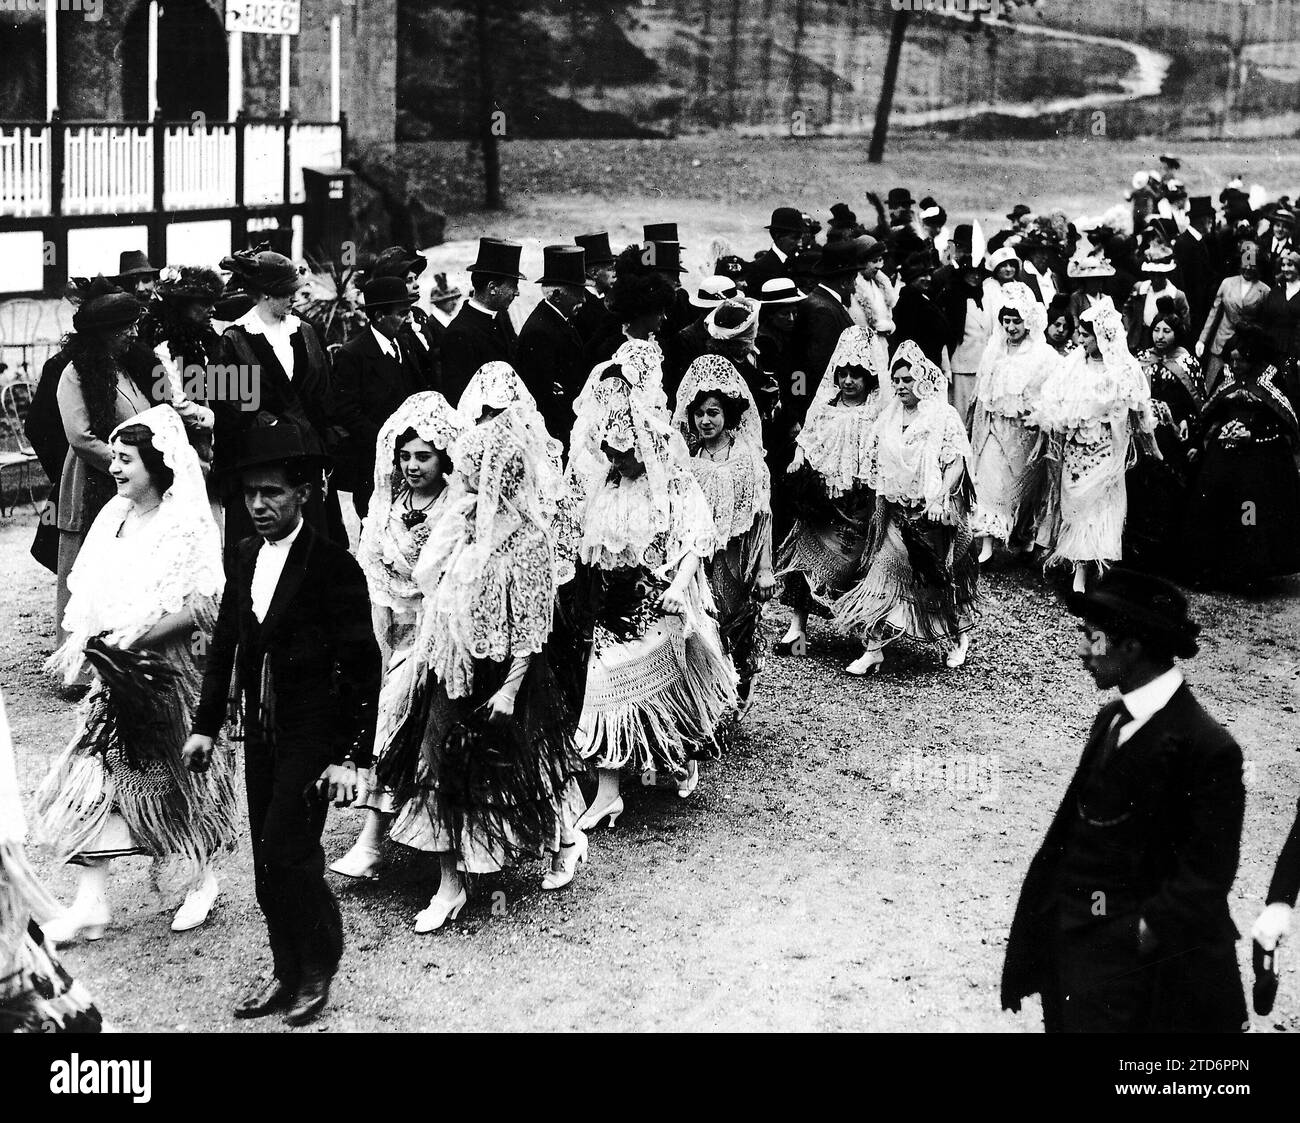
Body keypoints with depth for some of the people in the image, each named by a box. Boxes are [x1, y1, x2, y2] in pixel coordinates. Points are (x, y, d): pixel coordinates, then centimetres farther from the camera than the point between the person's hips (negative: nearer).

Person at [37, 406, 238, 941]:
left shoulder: (188, 525, -14)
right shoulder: (114, 516, 6)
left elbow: (204, 607, -19)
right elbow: (91, 592, 14)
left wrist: (135, 639, -21)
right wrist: (84, 639, -3)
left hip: (169, 671, -6)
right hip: (116, 674, 6)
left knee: (179, 779, 7)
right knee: (91, 779, 2)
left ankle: (202, 882, 29)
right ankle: (91, 903, 9)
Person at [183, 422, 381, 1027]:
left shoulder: (334, 566, -14)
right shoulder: (244, 556, 5)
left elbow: (362, 668, -14)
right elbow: (225, 643, 14)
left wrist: (349, 756, -15)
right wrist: (206, 723, 11)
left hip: (312, 737, -6)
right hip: (260, 734, 7)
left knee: (287, 855, -10)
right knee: (269, 864, 11)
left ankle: (320, 966, 12)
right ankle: (288, 972, 26)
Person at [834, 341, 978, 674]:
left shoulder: (944, 418, -8)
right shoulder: (887, 419, 9)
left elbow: (957, 461, -14)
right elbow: (877, 465, 16)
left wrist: (941, 498, -24)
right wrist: (882, 502, 13)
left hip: (933, 512, -4)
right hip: (896, 511, 4)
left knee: (942, 577, 8)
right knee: (885, 570, -6)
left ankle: (960, 636, 31)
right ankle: (874, 648, -6)